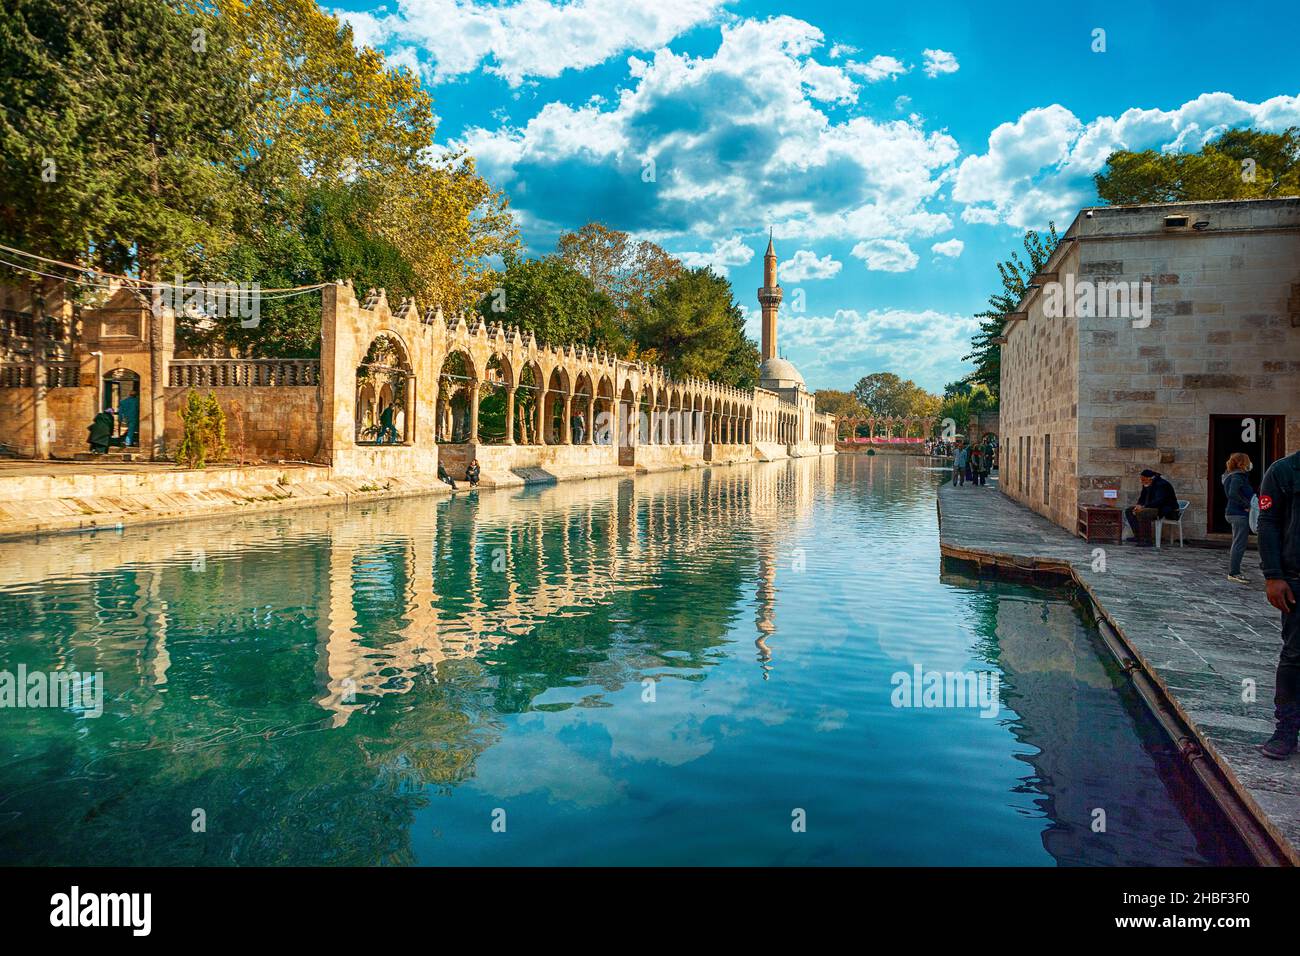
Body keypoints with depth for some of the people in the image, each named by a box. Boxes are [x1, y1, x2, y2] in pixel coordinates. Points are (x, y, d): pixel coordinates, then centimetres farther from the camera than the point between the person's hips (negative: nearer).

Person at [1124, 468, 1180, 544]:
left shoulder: (1161, 484, -21)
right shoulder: (1146, 484, 6)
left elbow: (1158, 501, -30)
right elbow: (1142, 498, 15)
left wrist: (1143, 507, -34)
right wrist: (1138, 506, -7)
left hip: (1167, 510, -10)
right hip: (1153, 507, 10)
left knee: (1141, 513, -33)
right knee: (1128, 510, 2)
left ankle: (1146, 540, -26)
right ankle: (1137, 536, -5)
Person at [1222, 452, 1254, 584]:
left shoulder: (1232, 475, 14)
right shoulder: (1237, 477, -16)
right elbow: (1233, 494, -29)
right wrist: (1246, 505, -19)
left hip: (1234, 513, 10)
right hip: (1240, 514, -10)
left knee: (1237, 544, 15)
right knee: (1239, 544, -5)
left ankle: (1233, 572, 22)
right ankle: (1234, 573, 0)